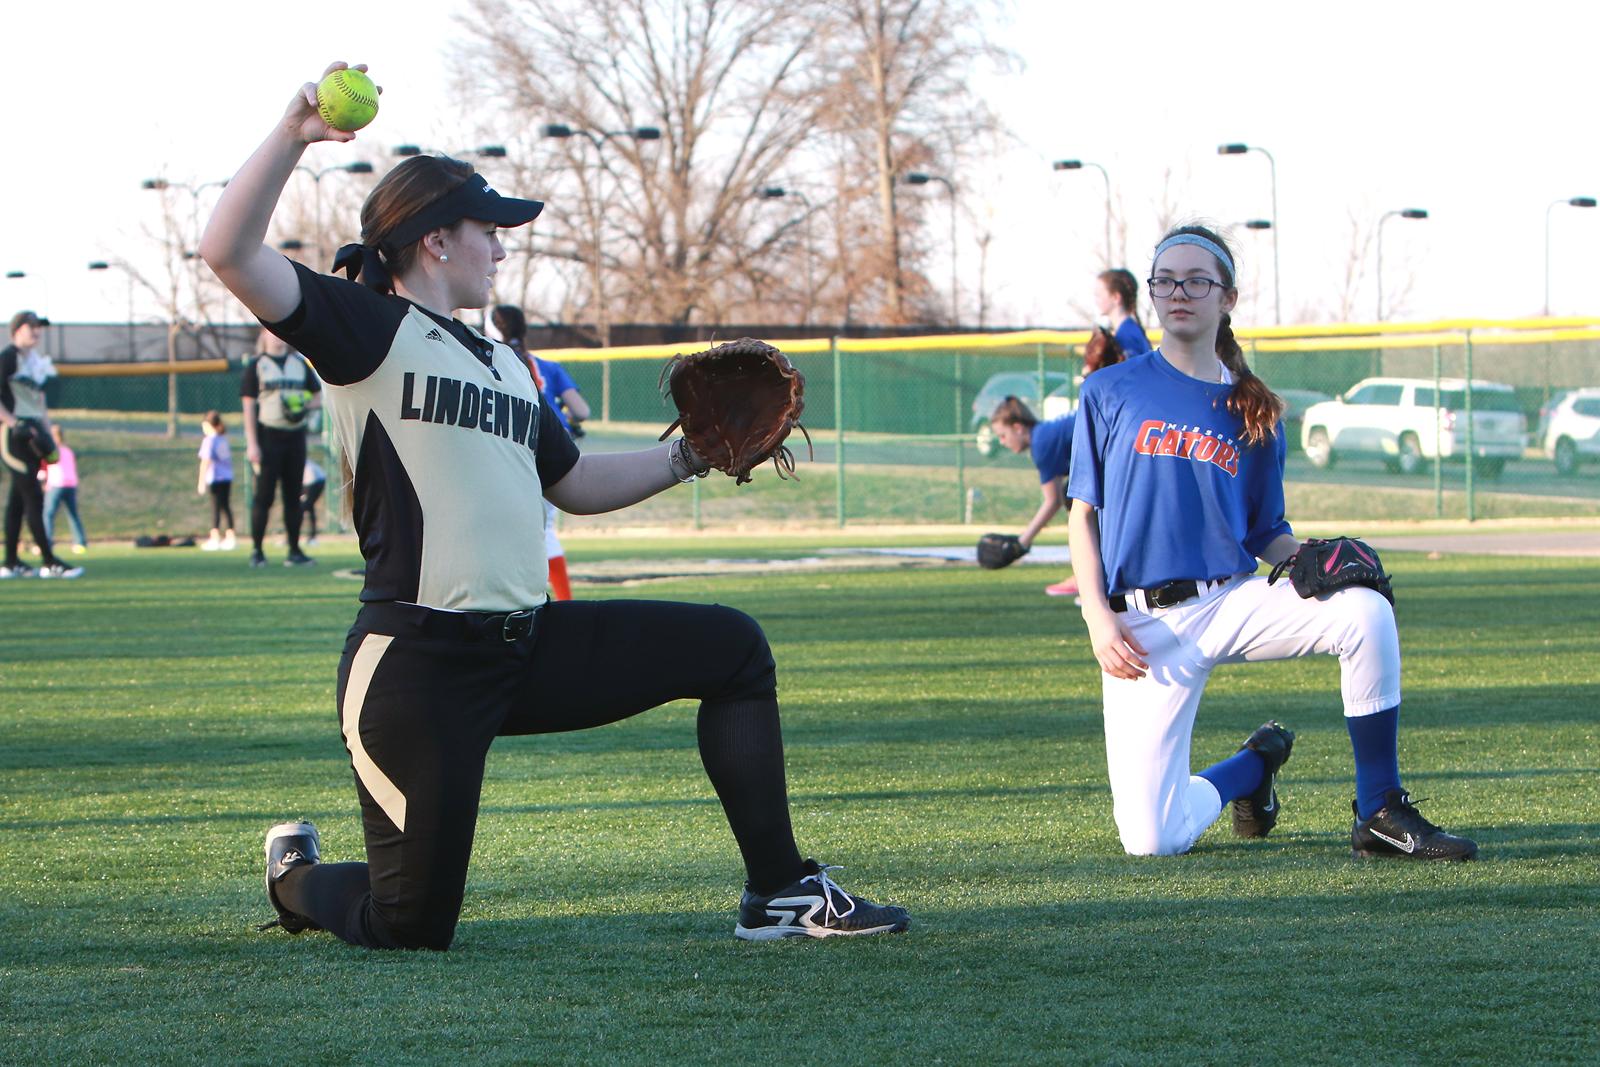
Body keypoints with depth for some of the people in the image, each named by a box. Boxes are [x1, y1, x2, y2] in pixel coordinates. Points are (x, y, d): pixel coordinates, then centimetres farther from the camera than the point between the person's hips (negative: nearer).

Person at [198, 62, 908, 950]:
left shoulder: (505, 366, 21)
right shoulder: (370, 330, -5)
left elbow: (576, 484, 31)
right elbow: (230, 253, -18)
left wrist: (690, 456, 19)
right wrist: (293, 133, -26)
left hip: (528, 650, 8)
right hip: (419, 668, -8)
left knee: (731, 648, 5)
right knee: (411, 925, -6)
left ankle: (778, 895, 6)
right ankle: (297, 874, 31)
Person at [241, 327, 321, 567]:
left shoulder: (300, 364, 15)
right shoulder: (256, 365, 3)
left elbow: (319, 397, 17)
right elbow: (248, 405, -3)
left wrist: (305, 407, -7)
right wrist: (252, 444, -11)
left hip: (295, 438, 4)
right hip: (268, 437, -4)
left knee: (293, 496, 5)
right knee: (264, 495, -6)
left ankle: (294, 551, 9)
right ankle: (256, 551, -2)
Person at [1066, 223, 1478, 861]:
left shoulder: (1253, 412, 11)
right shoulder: (1110, 392, 6)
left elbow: (1267, 534, 15)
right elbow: (1084, 515, 4)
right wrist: (1097, 619, -9)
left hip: (1231, 601, 2)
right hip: (1142, 627, -2)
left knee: (1366, 611, -29)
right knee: (1151, 840, -14)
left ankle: (1381, 816, -15)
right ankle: (1253, 765, 21)